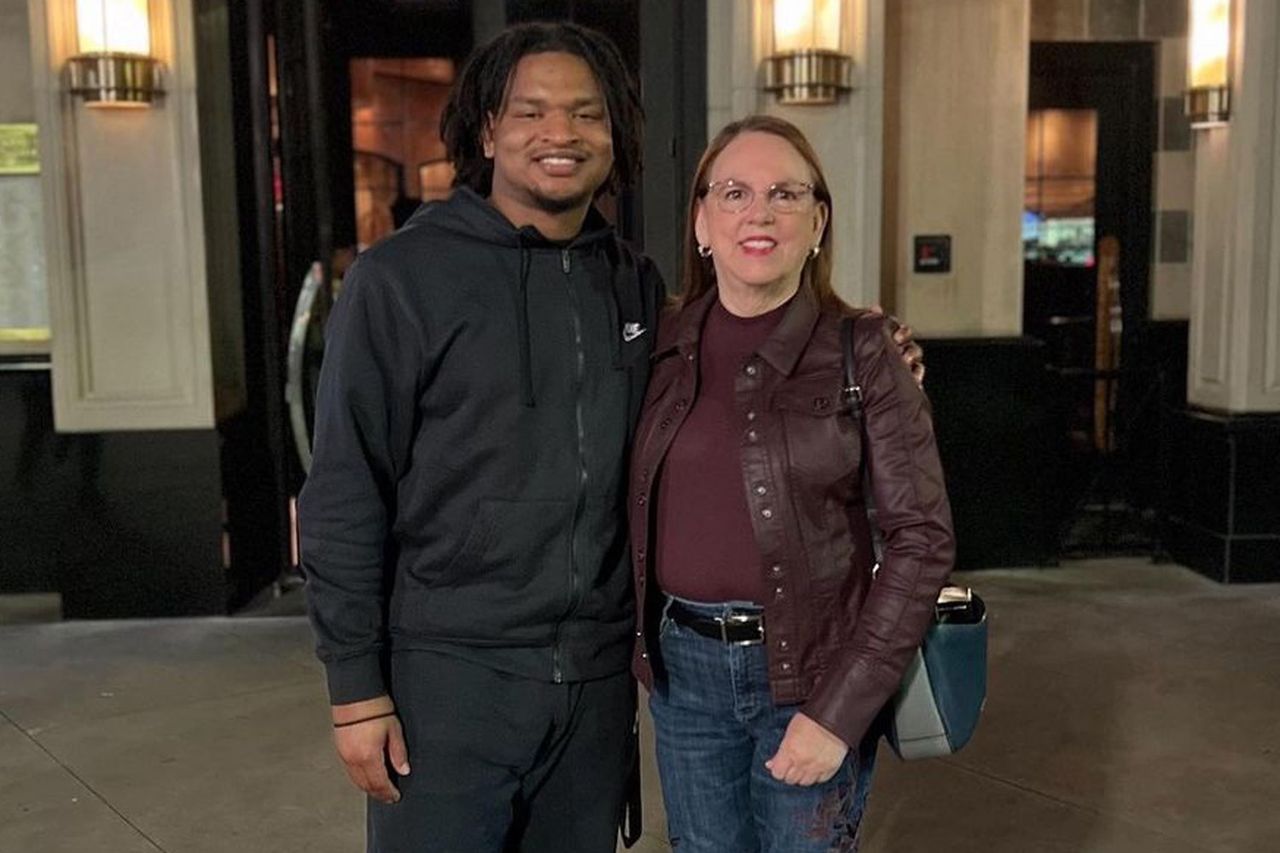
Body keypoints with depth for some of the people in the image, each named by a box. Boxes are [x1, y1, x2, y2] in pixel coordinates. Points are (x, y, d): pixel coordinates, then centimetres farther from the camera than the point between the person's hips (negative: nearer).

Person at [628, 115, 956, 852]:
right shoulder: (665, 344, 0)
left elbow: (924, 535, -11)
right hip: (684, 667, 3)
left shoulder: (861, 350, -9)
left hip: (810, 673, -3)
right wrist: (640, 643, 2)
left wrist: (841, 709, -15)